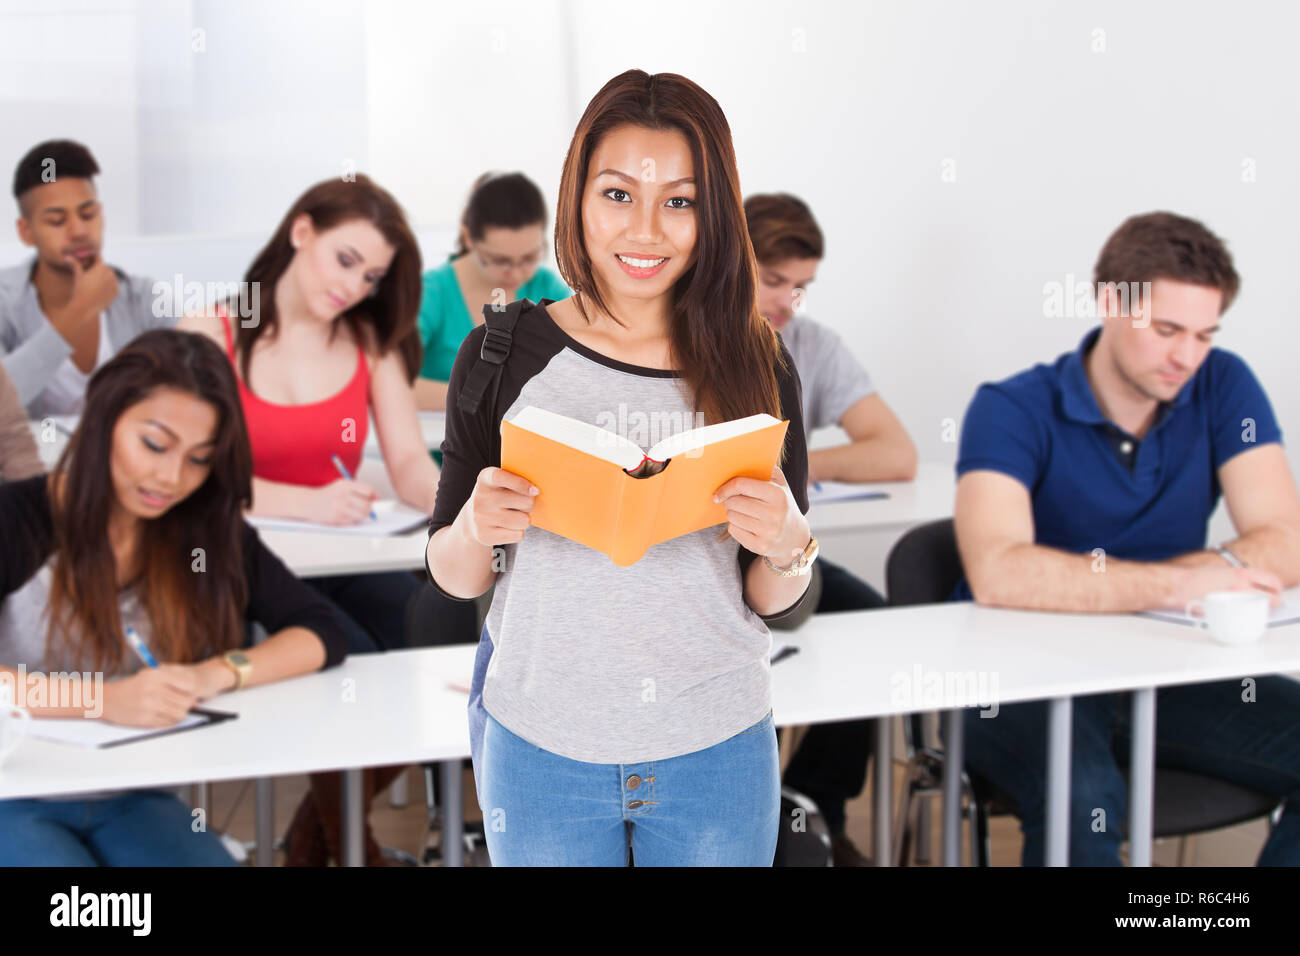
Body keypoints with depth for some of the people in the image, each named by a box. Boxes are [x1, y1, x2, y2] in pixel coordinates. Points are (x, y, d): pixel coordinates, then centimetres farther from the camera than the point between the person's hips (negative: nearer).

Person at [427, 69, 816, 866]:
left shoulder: (757, 366, -4)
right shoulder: (503, 356, -6)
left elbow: (778, 603, 1)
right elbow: (454, 579, 0)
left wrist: (788, 547, -21)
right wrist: (478, 529, -21)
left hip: (717, 749, 1)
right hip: (542, 743, 0)